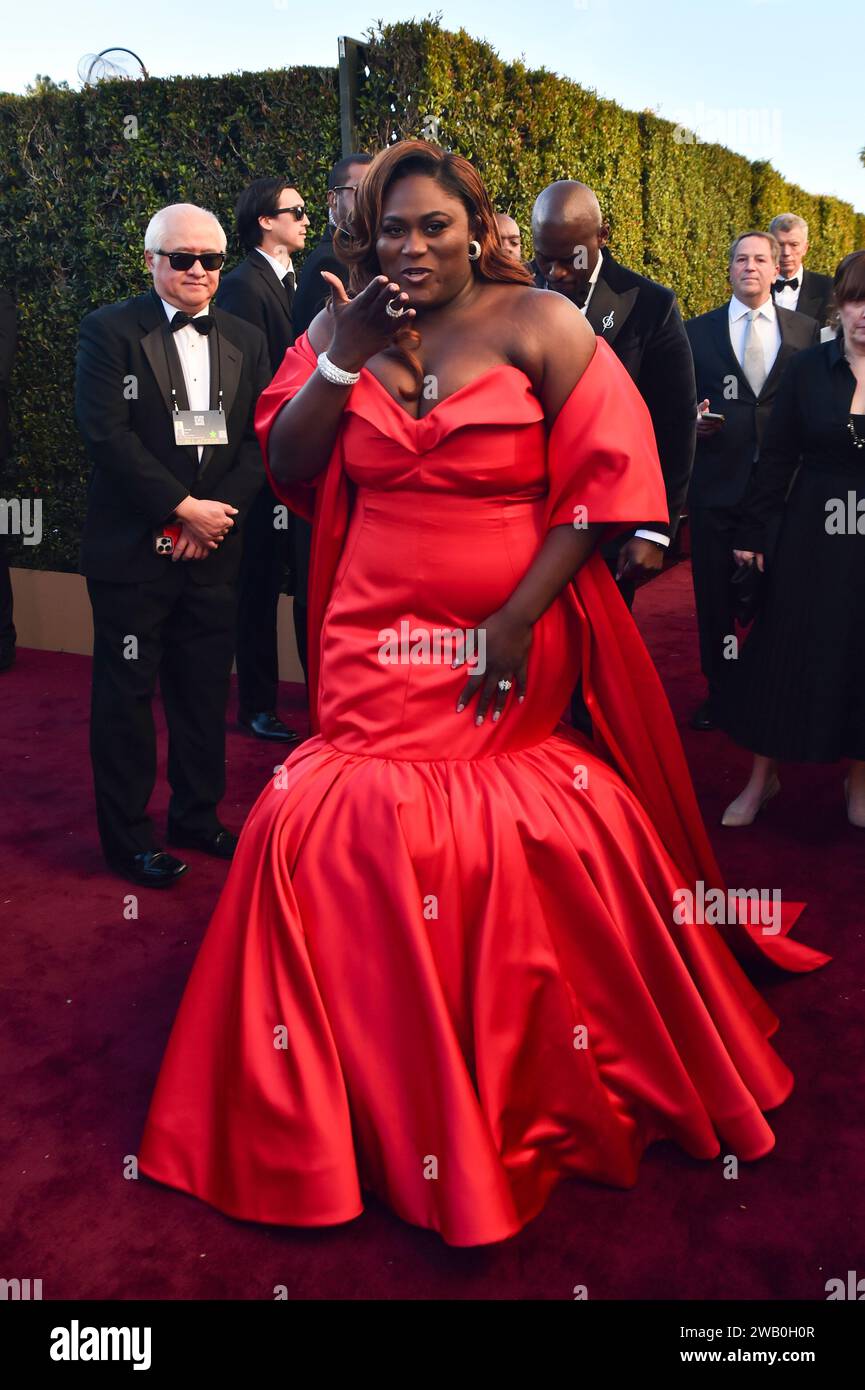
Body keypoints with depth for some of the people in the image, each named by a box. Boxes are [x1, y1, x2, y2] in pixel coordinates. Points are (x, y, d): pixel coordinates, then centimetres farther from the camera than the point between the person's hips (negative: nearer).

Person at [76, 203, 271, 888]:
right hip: (132, 548, -4)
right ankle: (126, 834, 17)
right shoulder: (109, 330, -3)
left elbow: (260, 442, 5)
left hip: (214, 547, 4)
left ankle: (197, 815, 28)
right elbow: (107, 435, -13)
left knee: (205, 691, 12)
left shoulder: (247, 341, 10)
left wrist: (219, 513, -9)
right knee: (126, 694, 4)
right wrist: (184, 509, -15)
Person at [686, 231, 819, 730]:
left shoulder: (806, 331, 8)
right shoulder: (698, 331, 7)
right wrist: (693, 418, -13)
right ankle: (719, 690, 21)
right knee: (715, 594, 6)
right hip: (717, 483, 0)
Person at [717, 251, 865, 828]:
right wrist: (753, 531, 0)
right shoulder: (808, 368, -1)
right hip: (813, 540, 0)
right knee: (789, 653, 7)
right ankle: (764, 775, 24)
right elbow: (777, 455, 1)